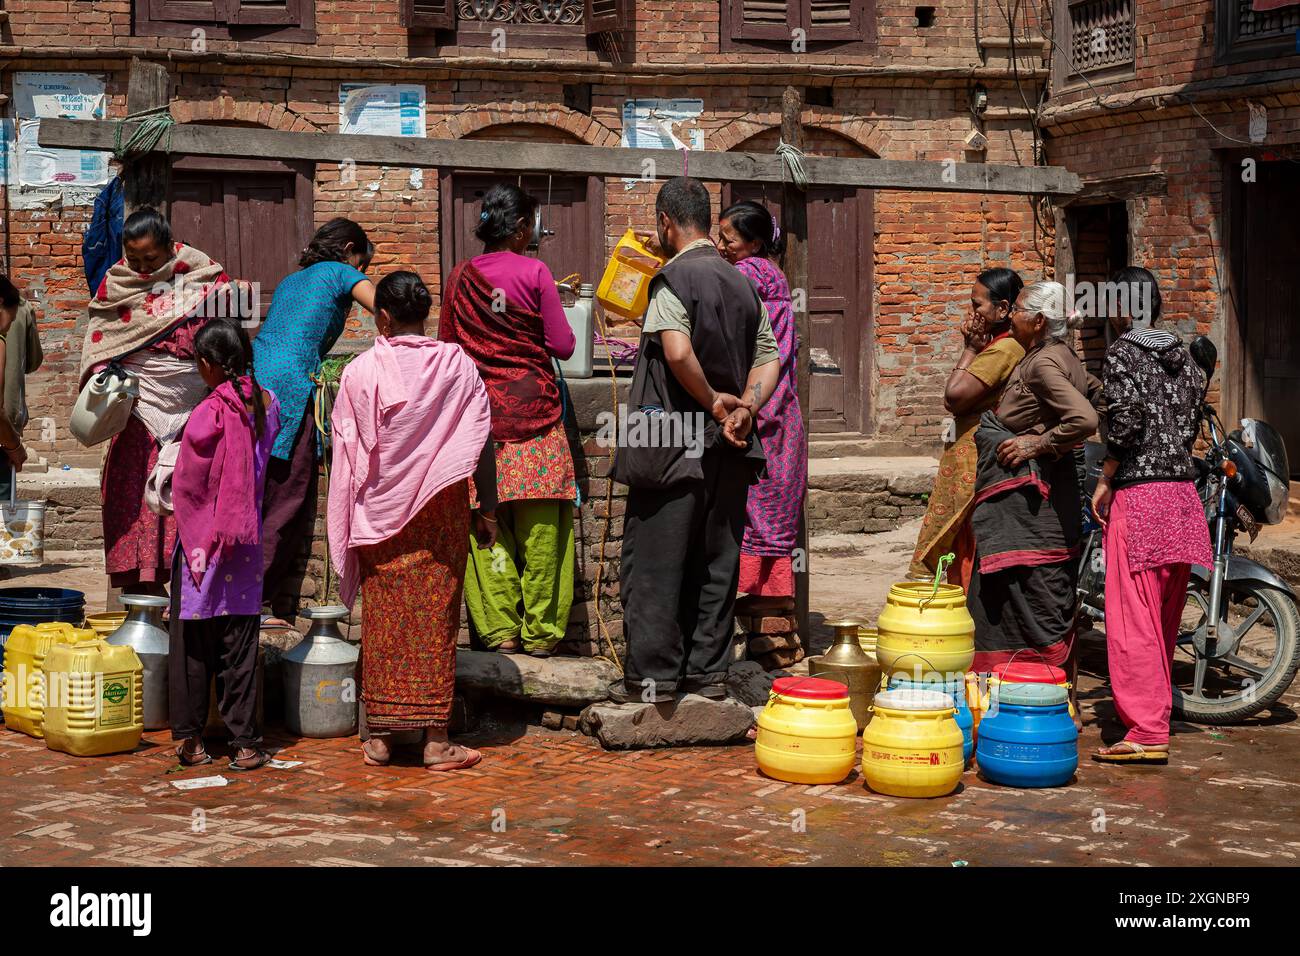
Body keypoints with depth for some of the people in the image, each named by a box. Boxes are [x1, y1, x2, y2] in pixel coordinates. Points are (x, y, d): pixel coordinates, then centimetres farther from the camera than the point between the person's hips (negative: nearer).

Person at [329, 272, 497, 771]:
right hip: (443, 511, 0)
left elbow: (346, 453, -1)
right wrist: (487, 507, 7)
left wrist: (347, 521, 9)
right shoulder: (458, 366, -3)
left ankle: (378, 735, 14)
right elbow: (482, 442, -2)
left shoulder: (360, 371, -5)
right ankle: (436, 738, 5)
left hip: (381, 514, 0)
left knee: (382, 619, 8)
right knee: (436, 618, 4)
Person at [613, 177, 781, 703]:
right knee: (716, 560, 12)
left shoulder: (673, 278, -11)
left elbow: (678, 352, -26)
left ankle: (652, 674, 4)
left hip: (672, 442, -7)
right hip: (729, 448, 7)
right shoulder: (744, 285, 12)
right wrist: (743, 408, -5)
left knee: (654, 560, 1)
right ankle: (709, 669, 16)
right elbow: (769, 358, 6)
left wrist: (712, 400, -13)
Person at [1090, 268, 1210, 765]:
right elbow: (1192, 424, 14)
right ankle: (1157, 713, 27)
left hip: (1138, 496, -8)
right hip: (1183, 494, 8)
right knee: (1164, 617, 16)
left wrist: (1104, 481, -9)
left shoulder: (1122, 353, -6)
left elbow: (1127, 417, -17)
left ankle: (1146, 733, -6)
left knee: (1132, 618, -5)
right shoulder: (1184, 358, 15)